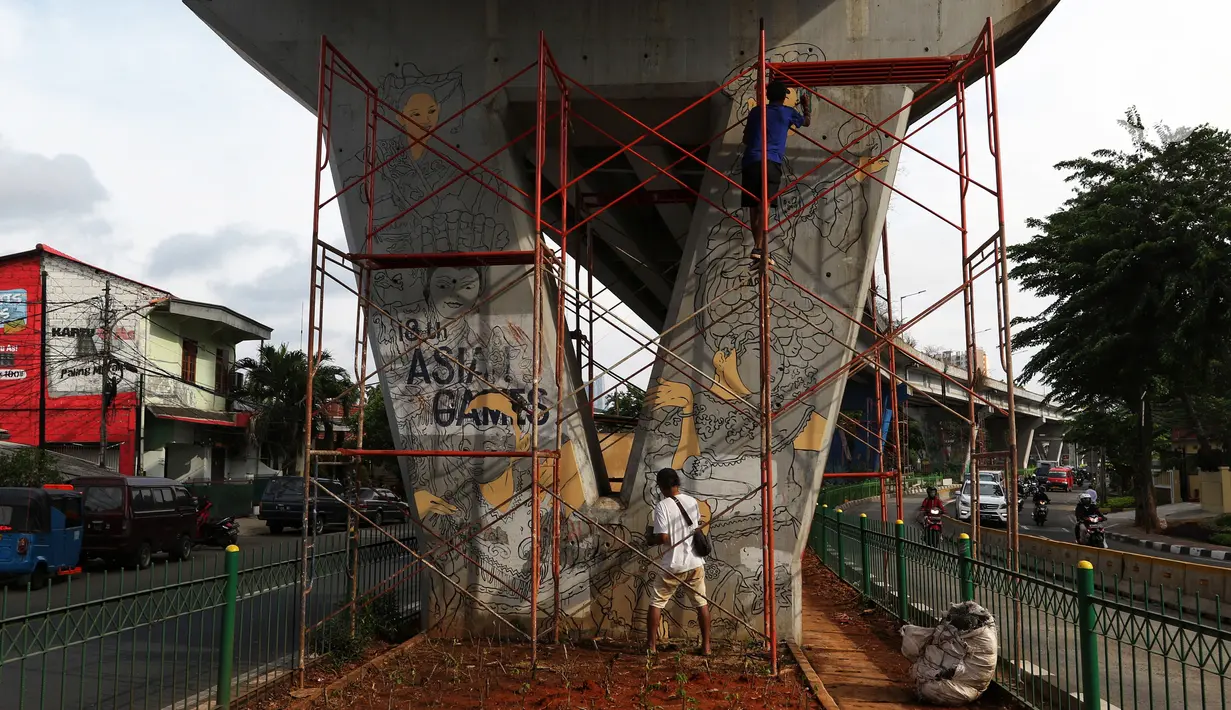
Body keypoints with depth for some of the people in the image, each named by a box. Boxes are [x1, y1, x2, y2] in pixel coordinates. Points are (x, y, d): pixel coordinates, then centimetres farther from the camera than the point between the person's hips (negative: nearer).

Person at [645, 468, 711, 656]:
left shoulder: (662, 506, -15)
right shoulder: (692, 502, 2)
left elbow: (663, 538, -19)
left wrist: (650, 538, 1)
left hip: (672, 564, -4)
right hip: (695, 562, 4)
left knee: (656, 602, 9)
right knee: (701, 602, 12)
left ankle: (651, 645, 12)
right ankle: (706, 645, 13)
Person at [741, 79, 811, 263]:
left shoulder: (755, 111, 19)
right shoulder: (787, 112, 12)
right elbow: (807, 121, 32)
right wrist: (807, 104, 50)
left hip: (750, 162, 4)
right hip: (771, 163, -4)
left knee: (754, 207, 7)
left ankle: (760, 246, 10)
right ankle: (758, 248, -25)